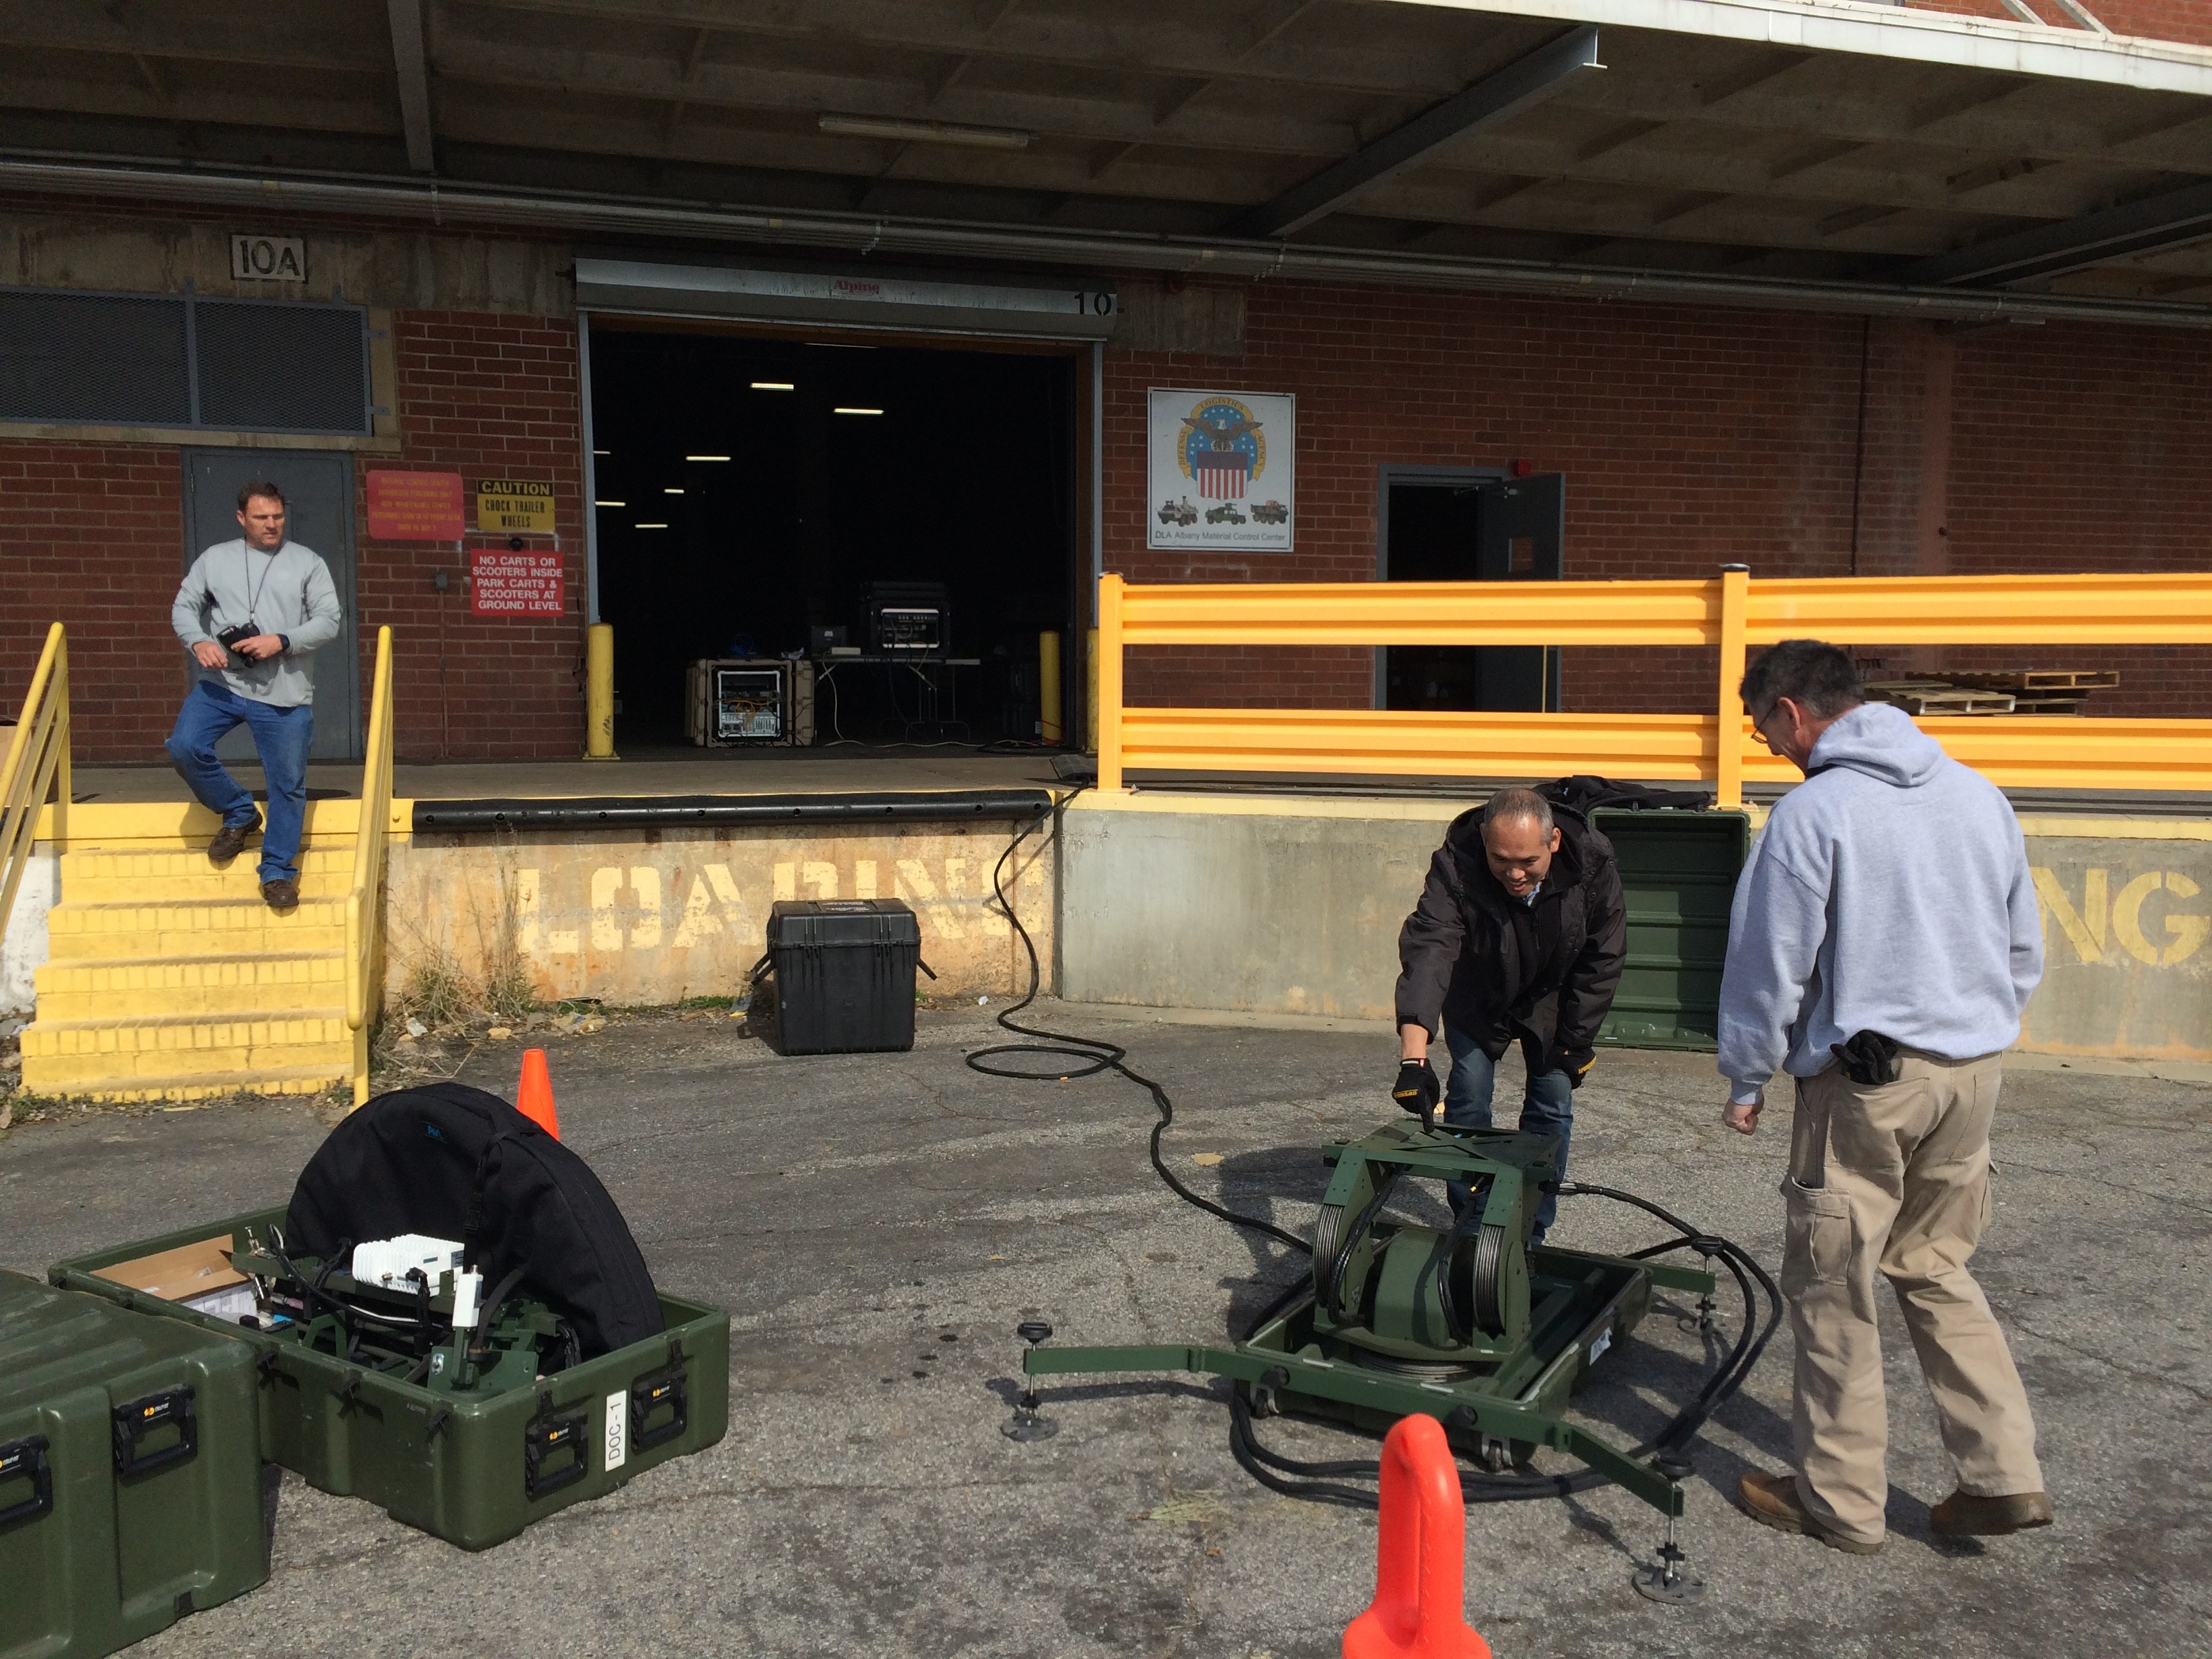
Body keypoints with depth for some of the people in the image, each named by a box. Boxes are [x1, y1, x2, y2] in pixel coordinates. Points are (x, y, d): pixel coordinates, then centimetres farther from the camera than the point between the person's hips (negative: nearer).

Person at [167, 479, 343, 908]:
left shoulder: (307, 562, 4)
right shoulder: (215, 558, 10)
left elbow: (329, 620, -2)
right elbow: (183, 608, 10)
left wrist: (282, 641, -16)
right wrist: (199, 641, -11)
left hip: (285, 695, -2)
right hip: (221, 683, 2)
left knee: (287, 784, 0)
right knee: (185, 747, -17)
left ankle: (277, 872, 15)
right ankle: (239, 814, 9)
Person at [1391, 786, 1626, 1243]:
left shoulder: (1592, 865, -29)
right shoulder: (1456, 867, -37)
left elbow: (1602, 959, -14)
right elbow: (1427, 953, -48)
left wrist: (1577, 1040, -12)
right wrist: (1413, 1060, -59)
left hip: (1552, 1000, 2)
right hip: (1476, 1002, -1)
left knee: (1552, 1110, 1)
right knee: (1468, 1105, -4)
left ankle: (1532, 1235, 16)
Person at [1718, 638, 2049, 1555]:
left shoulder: (1813, 810, -12)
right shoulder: (1979, 794, 8)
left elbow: (1770, 964, -9)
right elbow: (2025, 948, 15)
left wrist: (1746, 1081, 2)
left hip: (1867, 1076, -7)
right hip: (1975, 1068, 7)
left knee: (1833, 1286, 6)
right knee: (1935, 1268, 21)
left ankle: (1841, 1499, 17)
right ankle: (2004, 1472, 18)